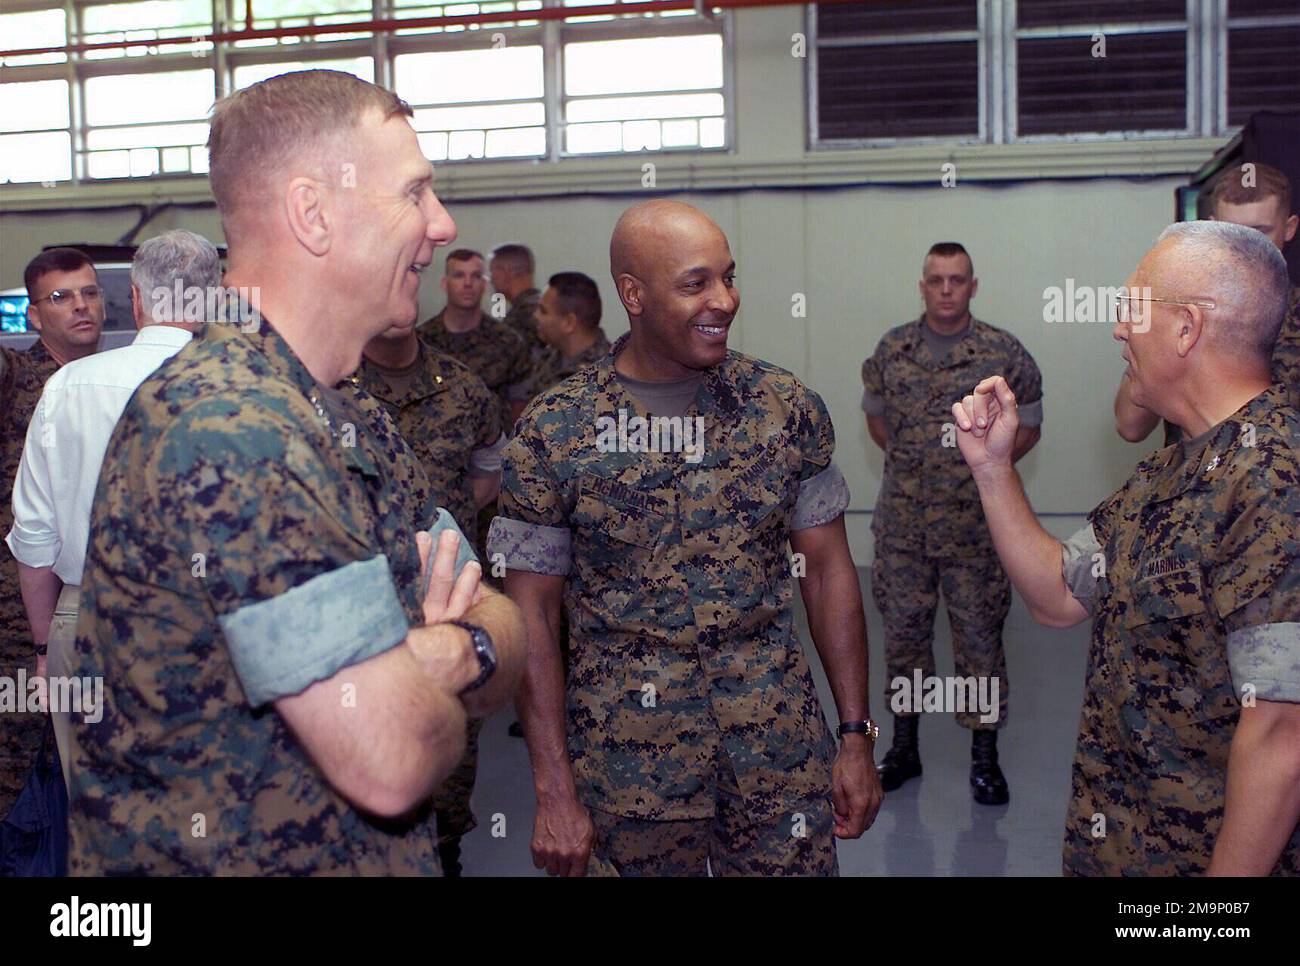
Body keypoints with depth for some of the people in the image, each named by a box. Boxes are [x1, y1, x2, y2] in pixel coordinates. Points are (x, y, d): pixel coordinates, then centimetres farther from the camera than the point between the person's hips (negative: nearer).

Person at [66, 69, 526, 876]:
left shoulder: (359, 427, 5)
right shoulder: (227, 429, -25)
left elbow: (503, 630, 5)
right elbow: (390, 760, -30)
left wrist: (457, 651, -16)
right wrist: (436, 672, -9)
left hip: (384, 851, 8)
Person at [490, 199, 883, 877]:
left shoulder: (789, 408, -1)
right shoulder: (553, 432, -8)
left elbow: (827, 572, 4)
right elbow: (534, 614, -5)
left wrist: (856, 737, 2)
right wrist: (554, 793, -8)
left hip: (780, 747, 2)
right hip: (628, 762, -1)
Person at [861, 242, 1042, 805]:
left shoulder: (1004, 353, -2)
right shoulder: (892, 349, 5)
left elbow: (1029, 426, 6)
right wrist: (909, 458, 7)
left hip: (975, 521, -2)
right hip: (902, 520, 2)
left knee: (980, 636, 3)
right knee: (903, 629, 10)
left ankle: (984, 758, 17)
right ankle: (904, 746, 26)